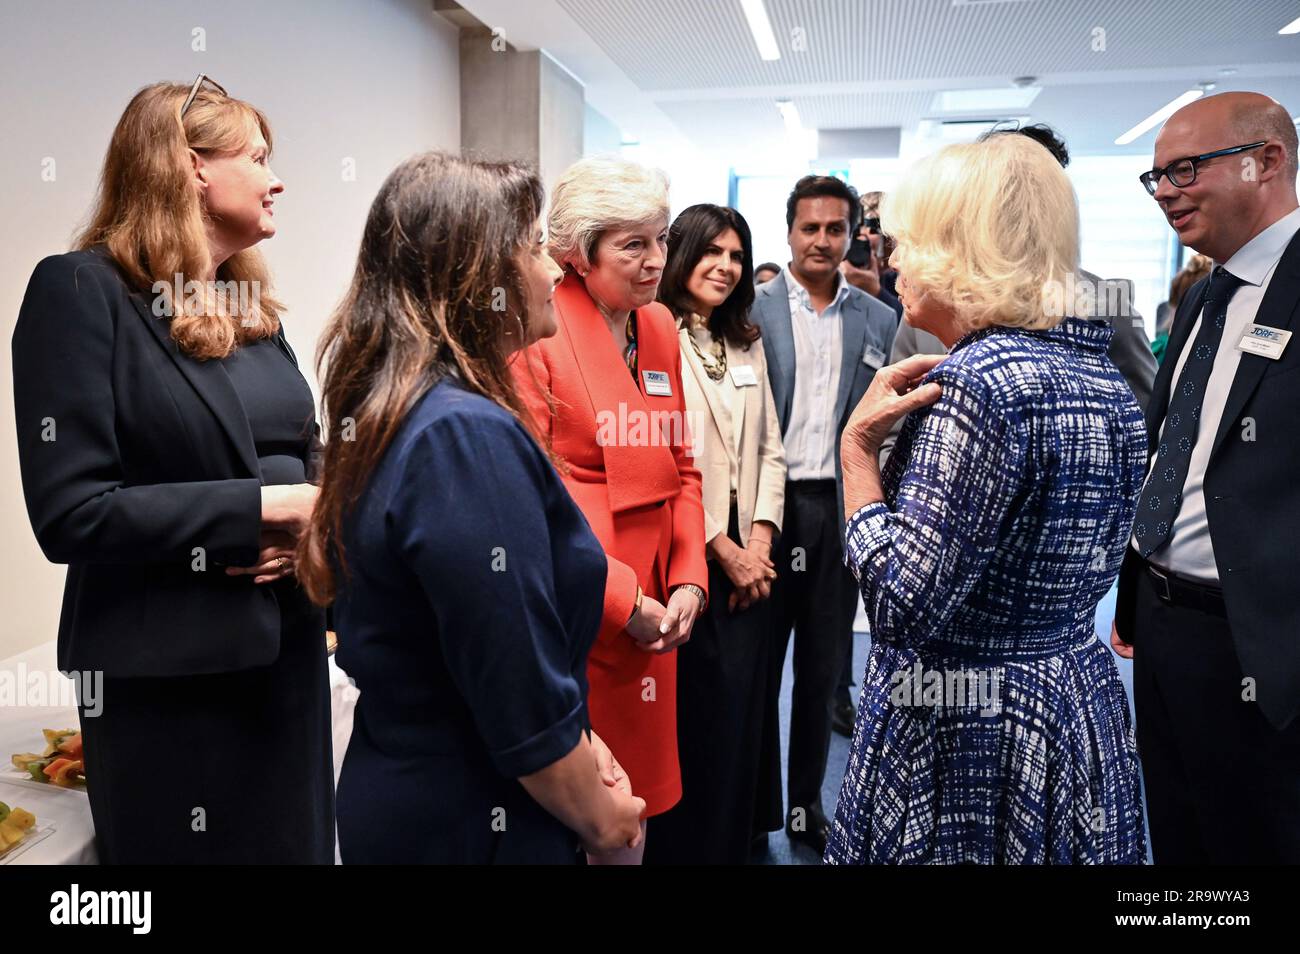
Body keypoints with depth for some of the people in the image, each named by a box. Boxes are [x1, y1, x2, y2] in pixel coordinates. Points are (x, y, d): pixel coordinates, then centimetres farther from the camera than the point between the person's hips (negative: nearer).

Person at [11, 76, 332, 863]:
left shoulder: (253, 303, 10)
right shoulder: (82, 290, -12)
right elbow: (71, 512, -19)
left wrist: (310, 518, -7)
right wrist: (264, 506, -19)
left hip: (287, 647, 7)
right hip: (168, 674, -7)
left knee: (297, 843, 19)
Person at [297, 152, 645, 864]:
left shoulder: (384, 410, 1)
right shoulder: (470, 438, -27)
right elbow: (523, 705, -25)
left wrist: (576, 743, 3)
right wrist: (599, 819, -9)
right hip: (472, 825, -8)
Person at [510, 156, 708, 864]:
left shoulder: (660, 327, 11)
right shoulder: (536, 329, -11)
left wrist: (688, 580, 1)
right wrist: (619, 599, -14)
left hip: (652, 609, 7)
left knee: (635, 796, 18)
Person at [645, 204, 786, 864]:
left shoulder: (748, 346, 16)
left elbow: (769, 450, 13)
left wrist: (760, 540, 0)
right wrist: (720, 549, -9)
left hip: (748, 557, 6)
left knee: (741, 712, 11)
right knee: (689, 715, 4)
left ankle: (733, 845, 28)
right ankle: (680, 847, 23)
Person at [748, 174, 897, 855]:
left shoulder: (879, 321, 8)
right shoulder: (752, 310, 0)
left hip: (842, 510, 3)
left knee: (822, 668, 13)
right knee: (759, 663, 8)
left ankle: (807, 805, 29)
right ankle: (756, 808, 25)